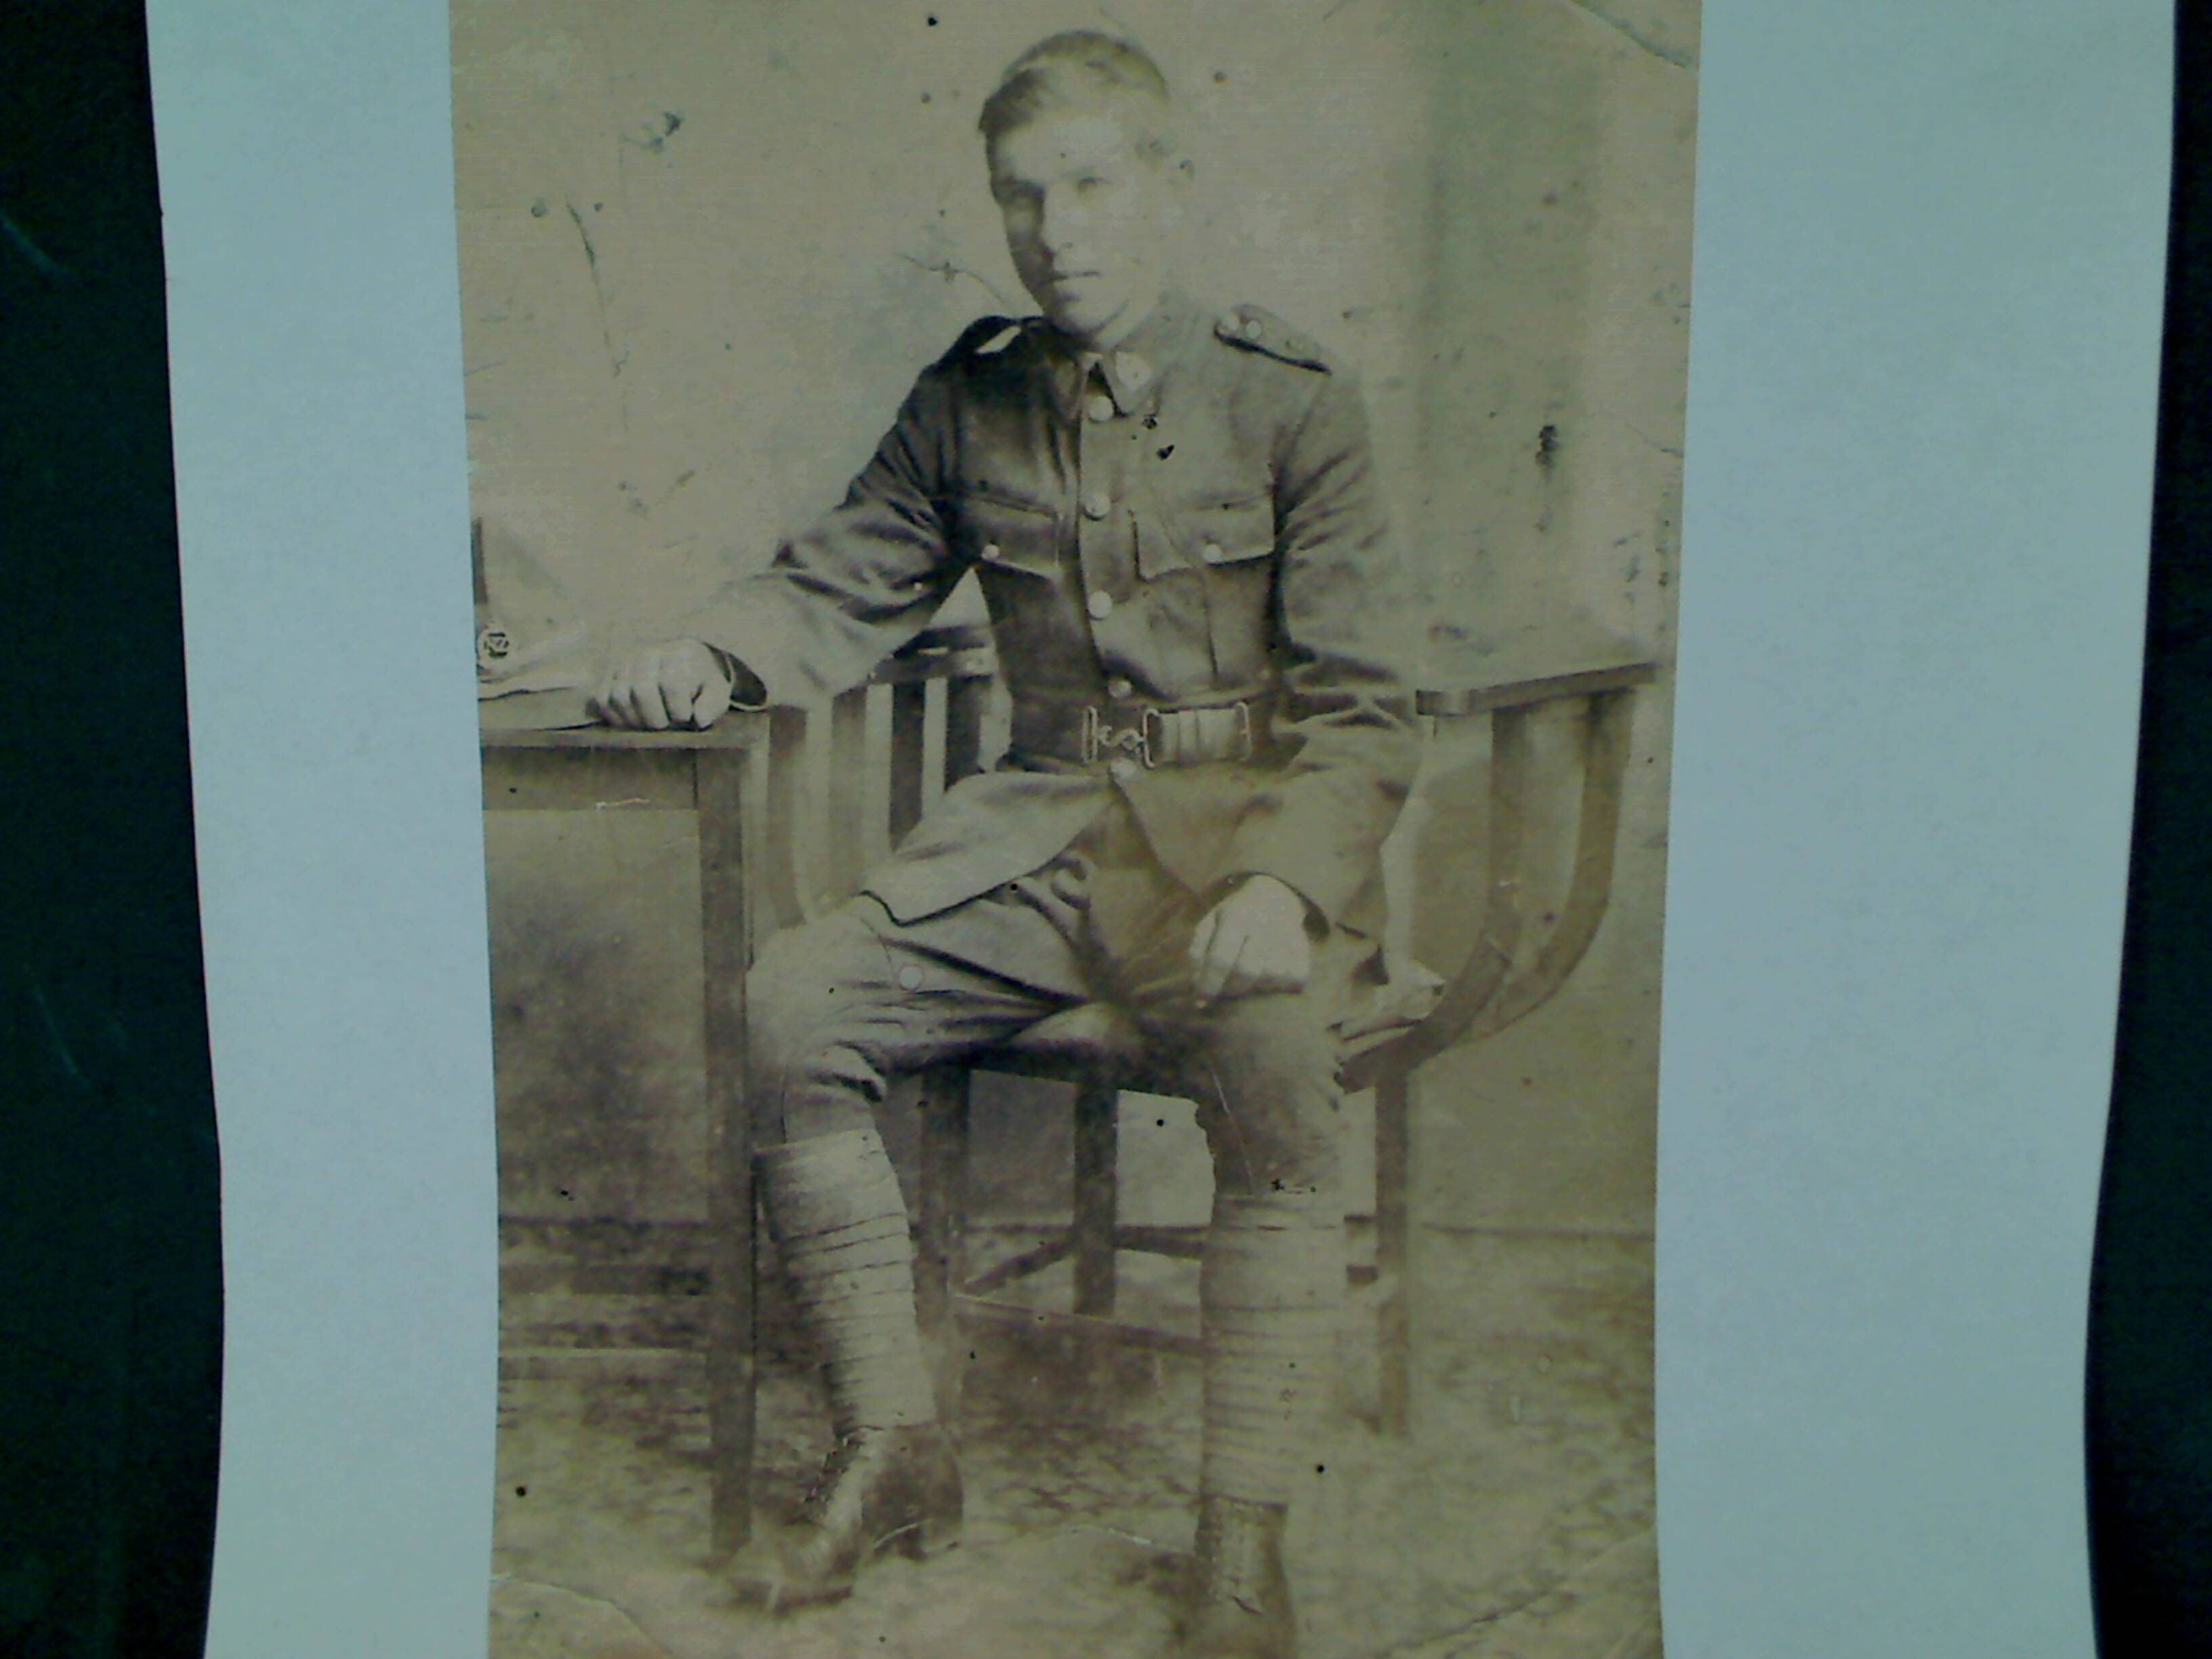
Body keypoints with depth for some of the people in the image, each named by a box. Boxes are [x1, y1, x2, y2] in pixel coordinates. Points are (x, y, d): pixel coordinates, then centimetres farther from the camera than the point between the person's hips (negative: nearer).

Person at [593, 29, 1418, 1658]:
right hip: (1039, 831, 4)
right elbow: (843, 585, 18)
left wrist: (1282, 882, -22)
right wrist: (707, 649, -5)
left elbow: (1362, 711, -5)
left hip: (1246, 824, -3)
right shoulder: (968, 405, 11)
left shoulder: (1289, 399, -1)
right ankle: (894, 1440, -1)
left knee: (1272, 1056, -34)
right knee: (786, 1006, -16)